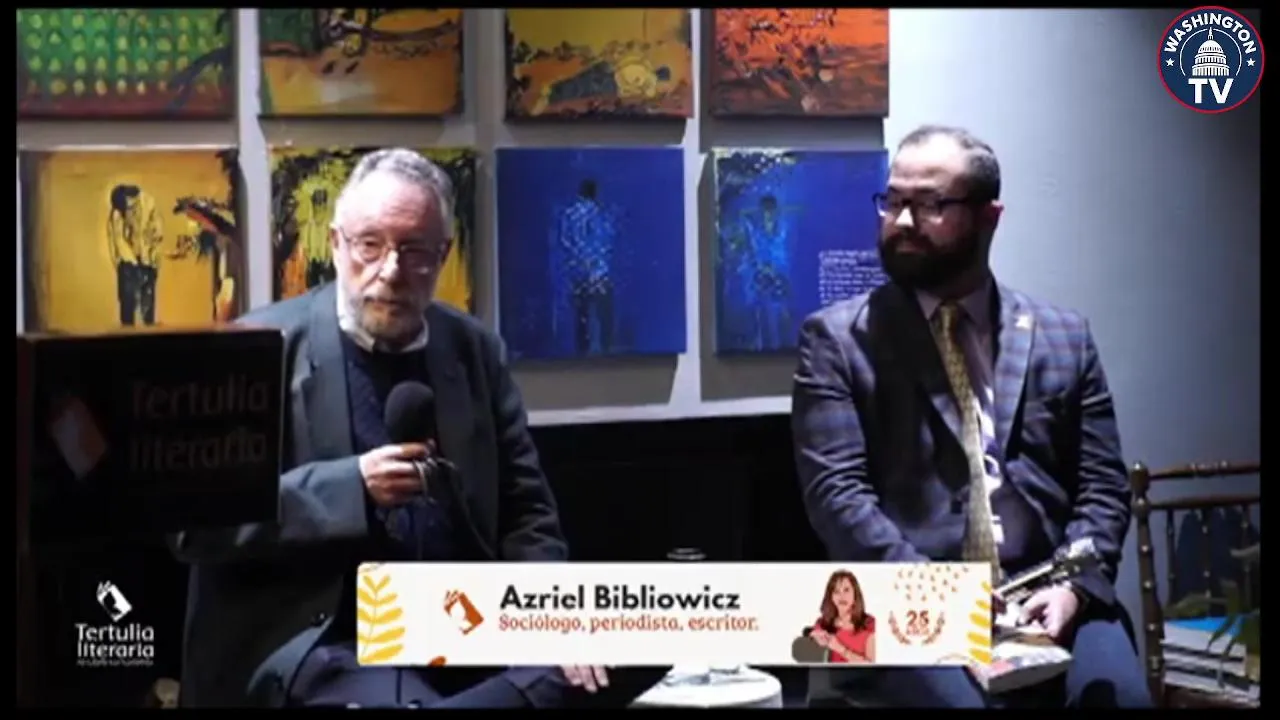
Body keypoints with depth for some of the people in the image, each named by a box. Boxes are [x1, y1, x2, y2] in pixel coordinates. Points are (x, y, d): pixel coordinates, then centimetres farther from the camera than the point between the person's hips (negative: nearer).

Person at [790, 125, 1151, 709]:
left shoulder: (1063, 337, 16)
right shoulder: (838, 339, 7)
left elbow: (1102, 486, 11)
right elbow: (837, 491, -3)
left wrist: (1072, 586, -9)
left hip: (1043, 596, 2)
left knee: (1115, 694, -27)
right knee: (959, 695, -32)